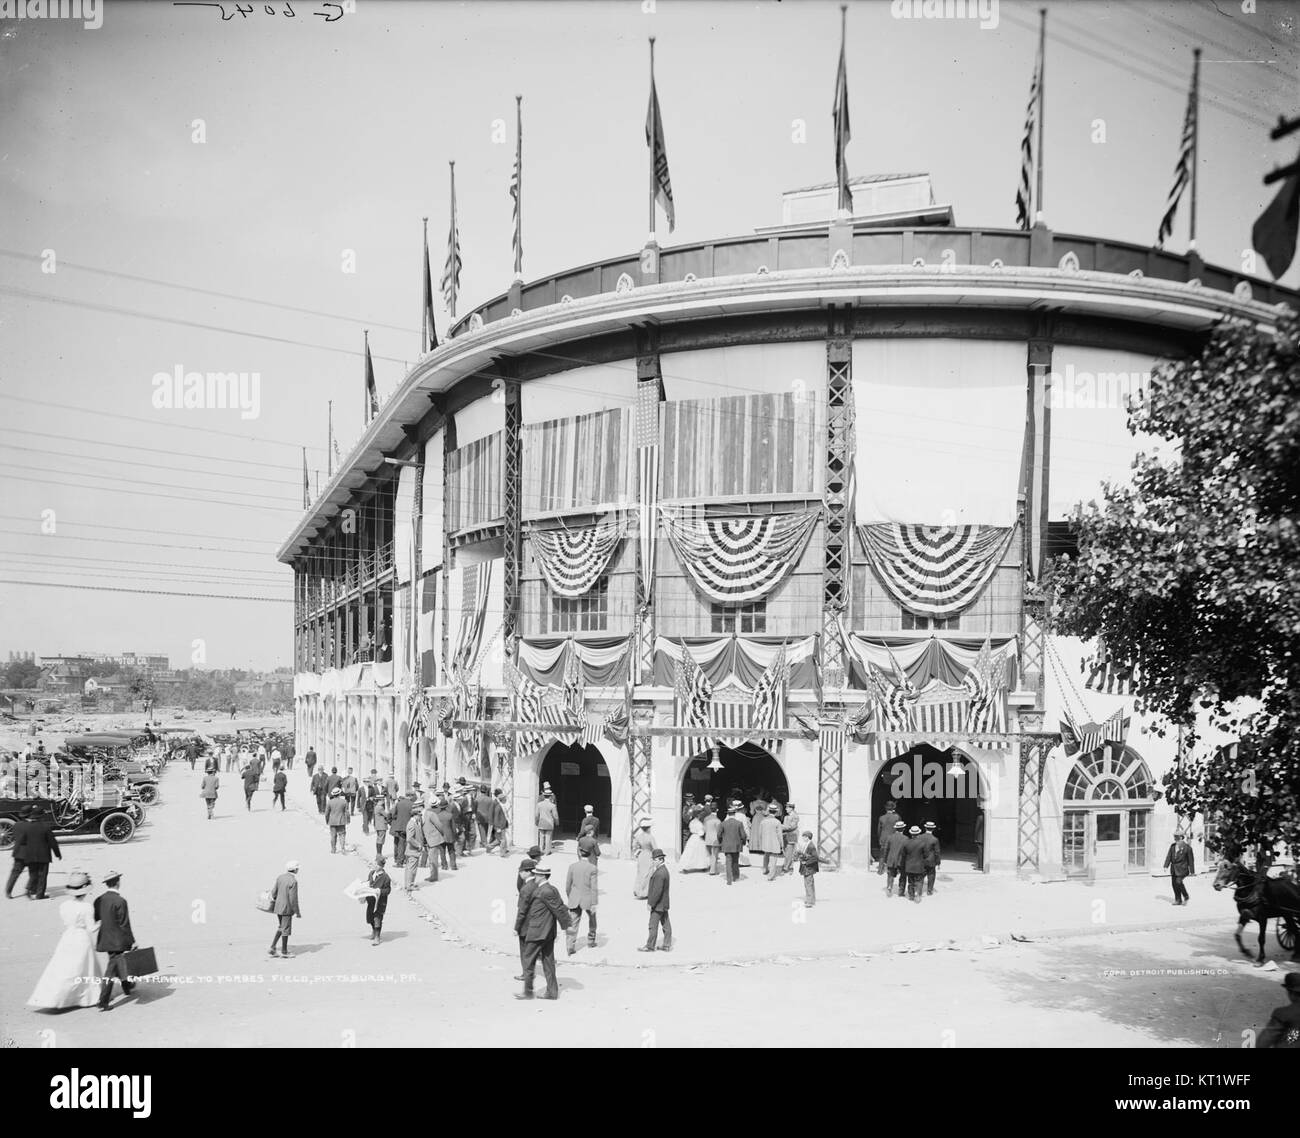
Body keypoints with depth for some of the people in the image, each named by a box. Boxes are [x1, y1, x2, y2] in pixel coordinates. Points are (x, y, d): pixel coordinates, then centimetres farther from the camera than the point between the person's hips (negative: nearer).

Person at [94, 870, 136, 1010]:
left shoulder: (99, 900, 1)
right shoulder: (120, 901, -20)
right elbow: (124, 925, -18)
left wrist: (96, 941, 20)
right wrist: (132, 942, -10)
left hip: (104, 939, 7)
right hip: (118, 941, -7)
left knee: (118, 962, 25)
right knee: (110, 970, -3)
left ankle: (127, 987, 43)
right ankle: (103, 1002, -4)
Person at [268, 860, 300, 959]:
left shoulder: (280, 877, 0)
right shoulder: (293, 881, -21)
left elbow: (274, 892, 5)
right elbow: (293, 899, -20)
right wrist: (297, 912, -11)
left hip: (278, 907, 7)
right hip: (287, 908, -7)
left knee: (281, 927, 23)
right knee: (286, 929, 6)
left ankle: (273, 946, 15)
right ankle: (284, 951, 16)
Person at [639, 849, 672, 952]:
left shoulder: (660, 874, -24)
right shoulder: (664, 870, 9)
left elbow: (657, 891, -25)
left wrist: (651, 903, -18)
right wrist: (649, 898, 19)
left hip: (658, 905, -10)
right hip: (664, 904, 10)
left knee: (653, 925, 1)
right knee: (666, 924, 13)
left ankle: (650, 946, 10)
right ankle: (667, 945, 19)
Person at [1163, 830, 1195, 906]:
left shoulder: (1187, 847, -7)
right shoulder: (1172, 846, 8)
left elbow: (1191, 860, -3)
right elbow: (1169, 856, 7)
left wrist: (1191, 871, -2)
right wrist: (1166, 866, -5)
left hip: (1182, 868, -6)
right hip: (1174, 868, 6)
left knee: (1178, 882, -17)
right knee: (1174, 883, 4)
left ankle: (1186, 897, 4)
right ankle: (1178, 900, 15)